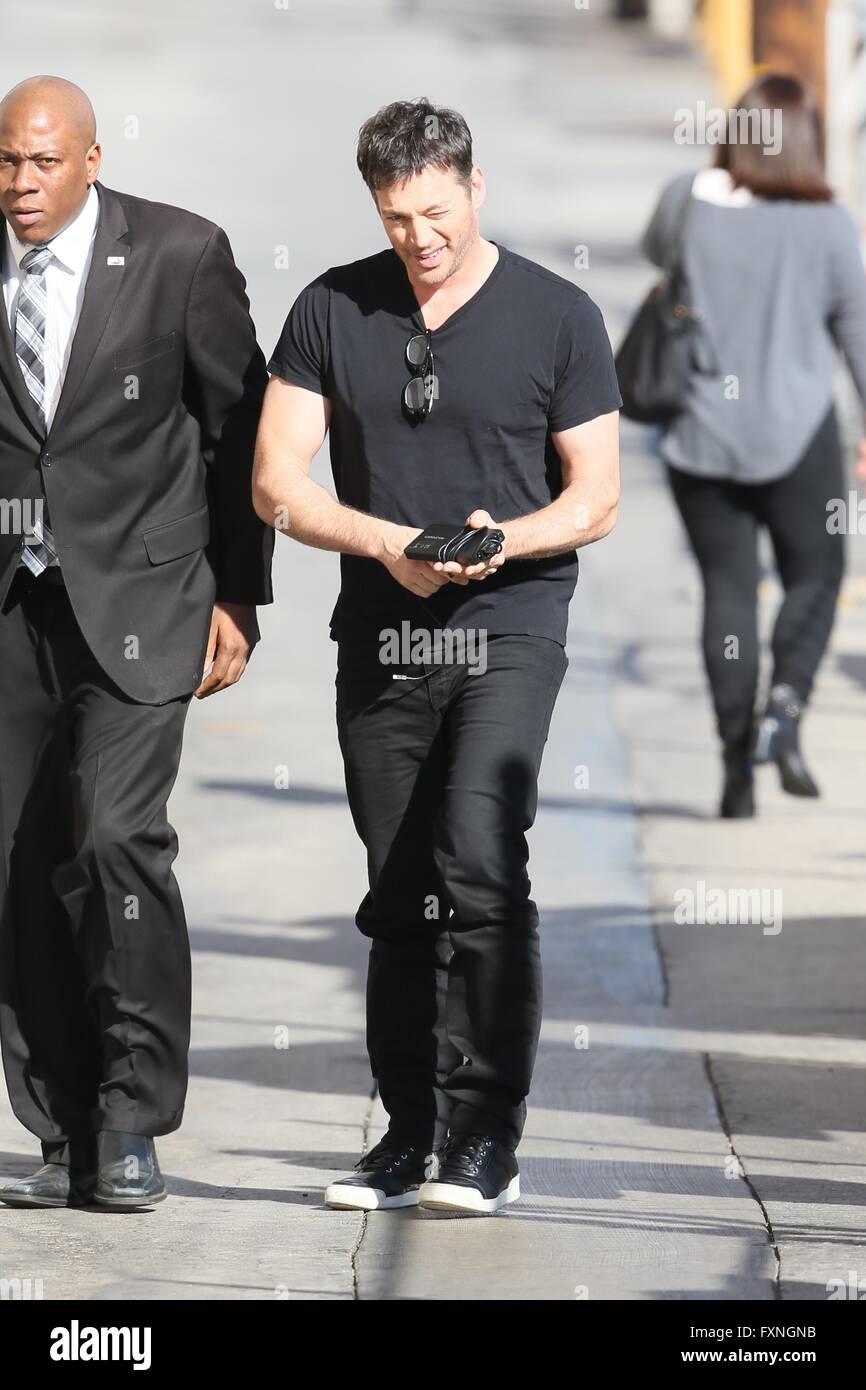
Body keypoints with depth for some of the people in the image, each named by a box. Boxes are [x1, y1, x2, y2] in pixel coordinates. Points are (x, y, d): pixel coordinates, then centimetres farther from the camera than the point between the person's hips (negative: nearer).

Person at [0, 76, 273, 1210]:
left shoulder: (178, 254, -4)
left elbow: (240, 427, 2)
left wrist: (238, 596, -1)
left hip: (136, 599, -3)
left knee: (115, 835, -18)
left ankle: (134, 1124, -7)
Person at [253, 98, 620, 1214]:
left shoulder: (557, 317, 0)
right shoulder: (333, 311, 6)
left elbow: (595, 498, 2)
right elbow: (276, 484, 2)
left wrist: (505, 540, -18)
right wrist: (389, 544, -14)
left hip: (510, 627, -4)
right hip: (379, 638, 4)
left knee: (478, 862, -20)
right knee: (398, 894, 7)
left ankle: (484, 1135, -17)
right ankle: (413, 1134, 15)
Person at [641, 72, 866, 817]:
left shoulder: (689, 200, -5)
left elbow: (655, 250, 18)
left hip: (701, 437, 2)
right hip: (797, 433, -2)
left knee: (727, 588, 8)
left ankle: (737, 757, 5)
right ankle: (783, 708, -10)